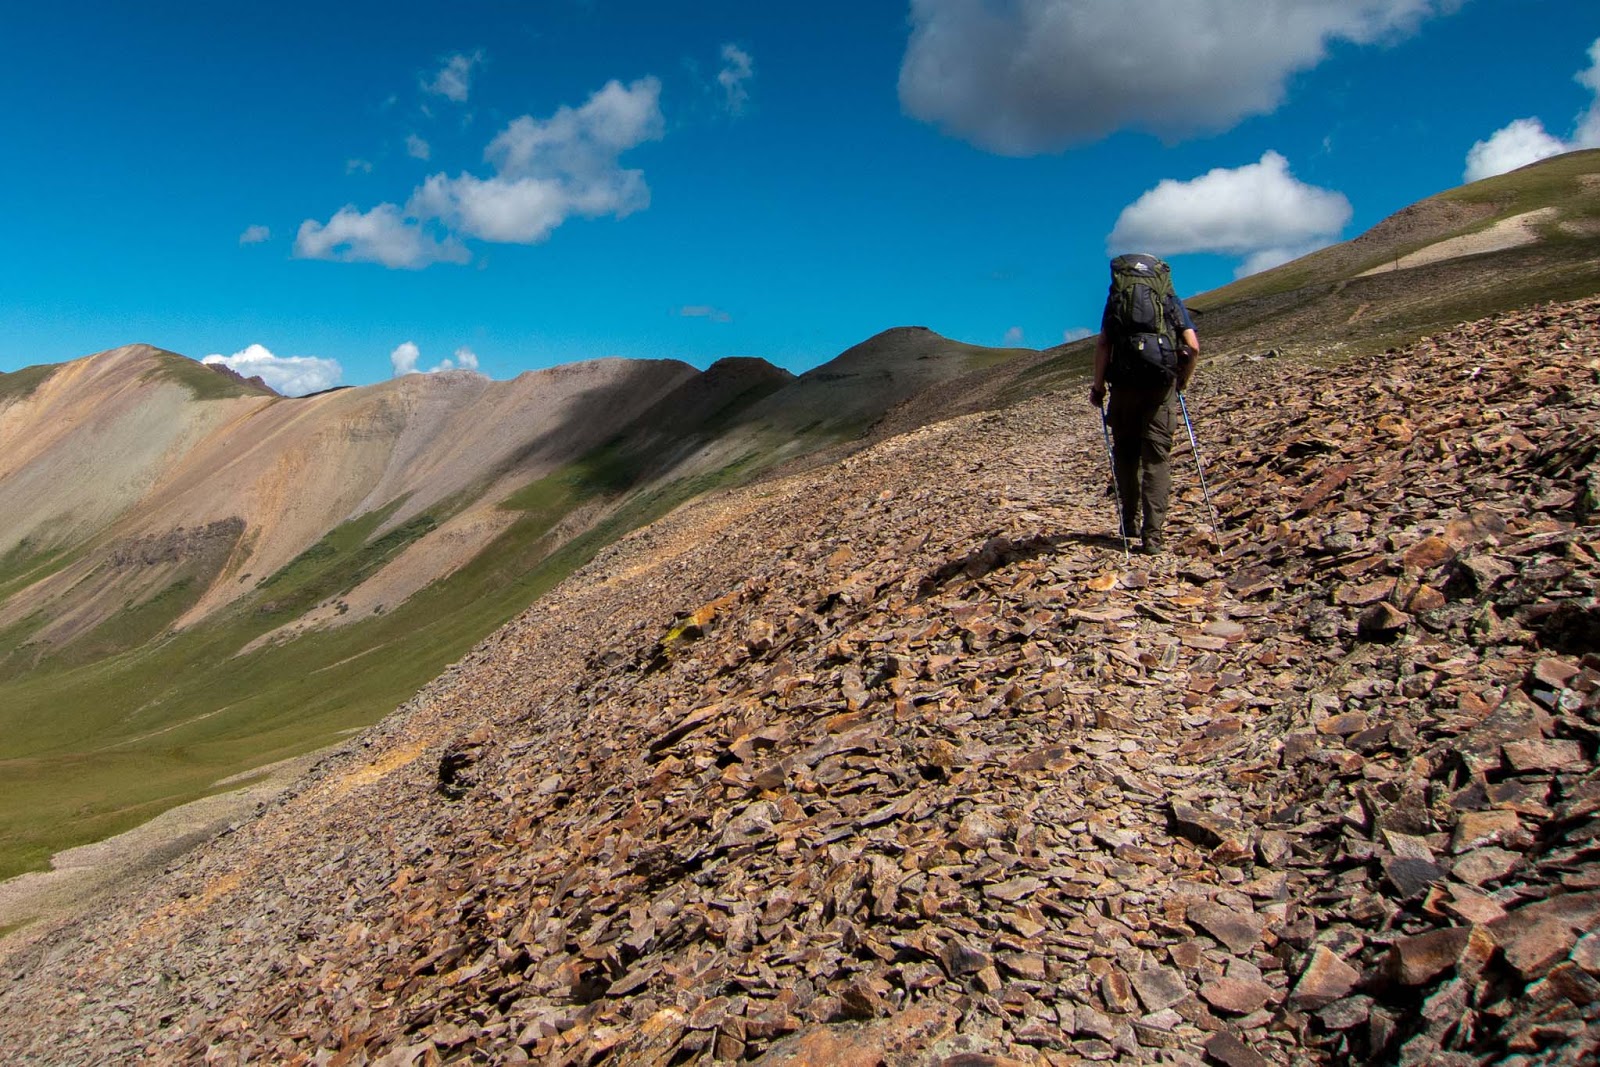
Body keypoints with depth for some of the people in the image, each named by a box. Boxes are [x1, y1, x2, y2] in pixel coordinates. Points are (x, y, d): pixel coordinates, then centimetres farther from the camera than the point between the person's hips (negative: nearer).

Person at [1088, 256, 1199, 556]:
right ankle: (1152, 535, -6)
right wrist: (1183, 379, 14)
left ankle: (1130, 523, 19)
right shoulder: (1172, 301, 10)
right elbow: (1193, 346, -1)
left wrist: (1098, 385, 2)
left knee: (1126, 454, 14)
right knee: (1157, 459, 1)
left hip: (1125, 385, 0)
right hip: (1162, 387, 0)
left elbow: (1103, 343, -3)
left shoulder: (1117, 300, 10)